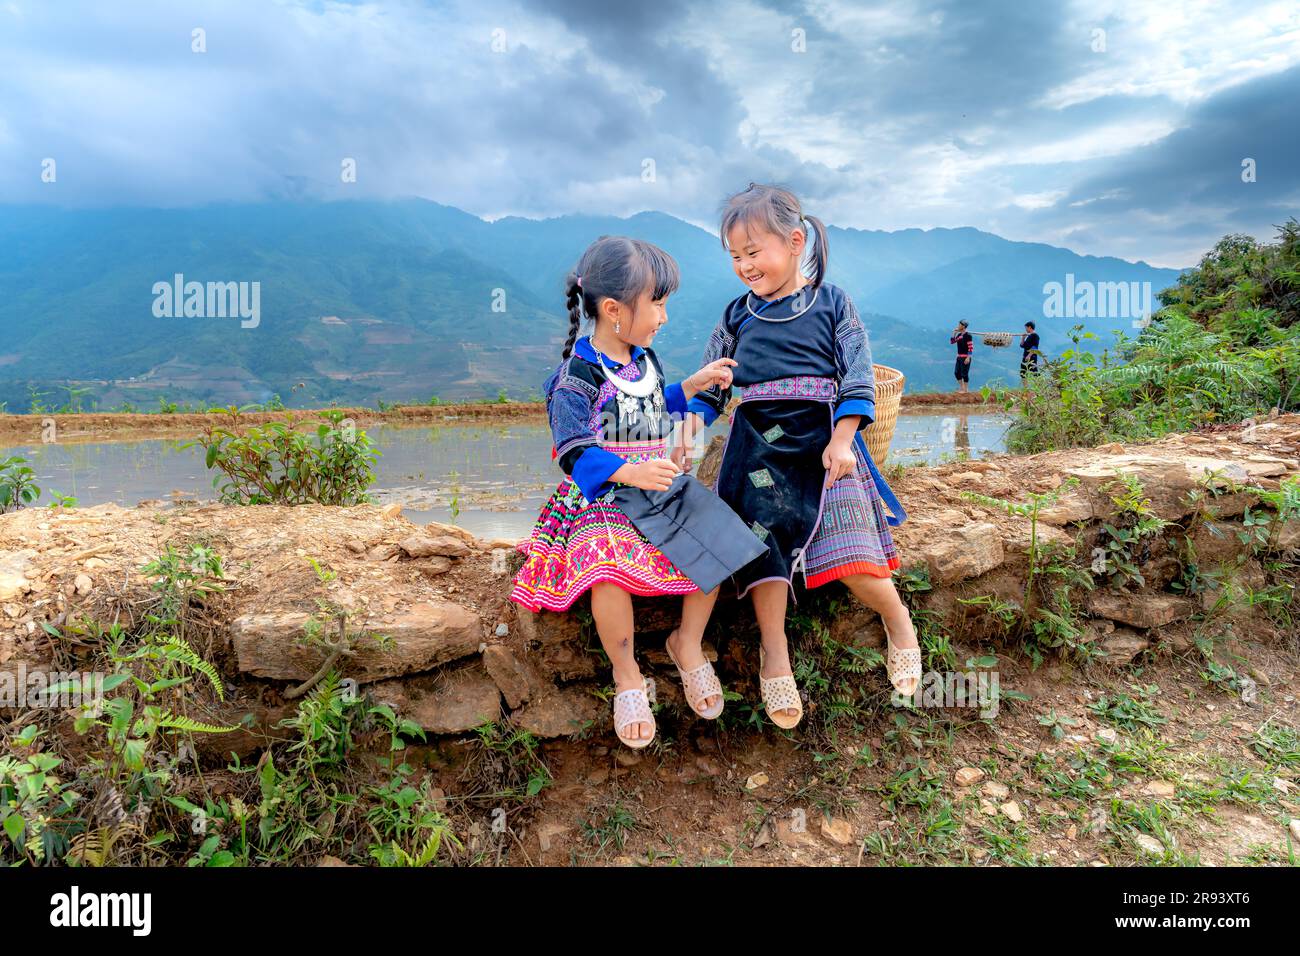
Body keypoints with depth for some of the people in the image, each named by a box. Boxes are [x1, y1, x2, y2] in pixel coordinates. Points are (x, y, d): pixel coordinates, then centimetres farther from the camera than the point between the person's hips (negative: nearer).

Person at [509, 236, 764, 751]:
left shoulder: (644, 358, 11)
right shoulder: (578, 376, -14)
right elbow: (575, 453, -21)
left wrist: (695, 384, 21)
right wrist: (630, 472, -35)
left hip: (663, 488, 8)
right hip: (603, 497, -7)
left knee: (714, 546, -10)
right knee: (609, 572, -33)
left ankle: (688, 645, 15)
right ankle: (627, 678, -7)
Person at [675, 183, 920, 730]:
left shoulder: (831, 303, 4)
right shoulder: (737, 317, 12)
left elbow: (858, 378, 0)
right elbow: (710, 386, 12)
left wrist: (841, 441, -11)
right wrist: (690, 428, -7)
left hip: (824, 442, -3)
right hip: (759, 450, 3)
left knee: (851, 560, -14)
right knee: (763, 546, -6)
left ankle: (898, 622, 15)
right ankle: (774, 655, 7)